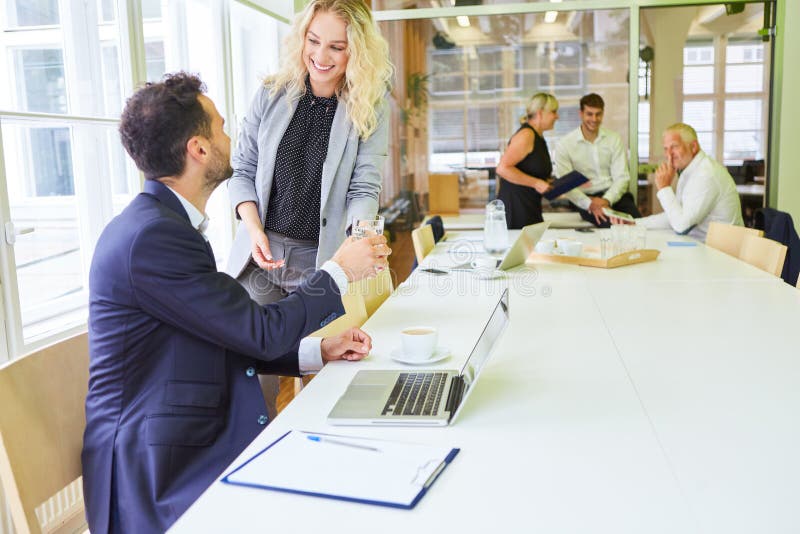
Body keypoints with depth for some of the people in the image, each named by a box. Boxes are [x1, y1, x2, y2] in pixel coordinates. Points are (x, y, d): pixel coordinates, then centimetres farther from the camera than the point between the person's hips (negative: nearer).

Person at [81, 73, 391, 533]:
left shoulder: (163, 221, 9)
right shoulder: (153, 236, -22)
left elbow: (231, 342, 13)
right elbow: (261, 332, -18)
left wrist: (317, 352, 5)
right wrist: (340, 271, -5)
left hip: (191, 442, 9)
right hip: (159, 480, -9)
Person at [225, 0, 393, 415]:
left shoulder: (370, 111, -1)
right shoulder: (271, 95, 3)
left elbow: (364, 190, -5)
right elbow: (242, 170, 7)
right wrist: (255, 230, -8)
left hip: (324, 258, -1)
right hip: (262, 252, 2)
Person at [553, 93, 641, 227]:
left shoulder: (614, 139, 9)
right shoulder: (564, 144, 0)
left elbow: (621, 178, 4)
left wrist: (607, 200, -16)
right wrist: (590, 204, -20)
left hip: (613, 194, 3)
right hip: (585, 198, -3)